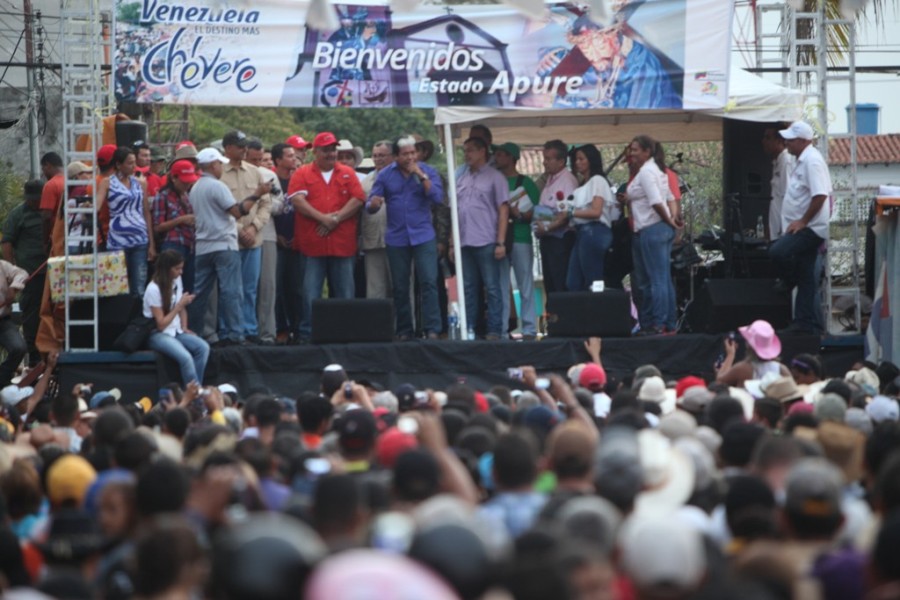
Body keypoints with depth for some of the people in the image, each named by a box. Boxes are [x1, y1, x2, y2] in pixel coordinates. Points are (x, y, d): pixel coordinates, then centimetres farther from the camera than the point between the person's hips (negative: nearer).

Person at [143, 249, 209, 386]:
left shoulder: (177, 280, 5)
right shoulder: (154, 290, -17)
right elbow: (161, 324, -17)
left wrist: (184, 328, 1)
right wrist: (180, 305, -18)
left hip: (176, 331, 7)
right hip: (158, 335, -7)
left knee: (203, 347, -21)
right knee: (185, 357, -33)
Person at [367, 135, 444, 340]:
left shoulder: (427, 172, 1)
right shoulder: (385, 175, 5)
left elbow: (438, 197, -12)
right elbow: (371, 206, 3)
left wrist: (421, 176, -18)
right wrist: (373, 204, -22)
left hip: (423, 236, -2)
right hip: (396, 238, 2)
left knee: (428, 282, -11)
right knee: (400, 287, 5)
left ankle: (432, 329, -11)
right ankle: (404, 331, 13)